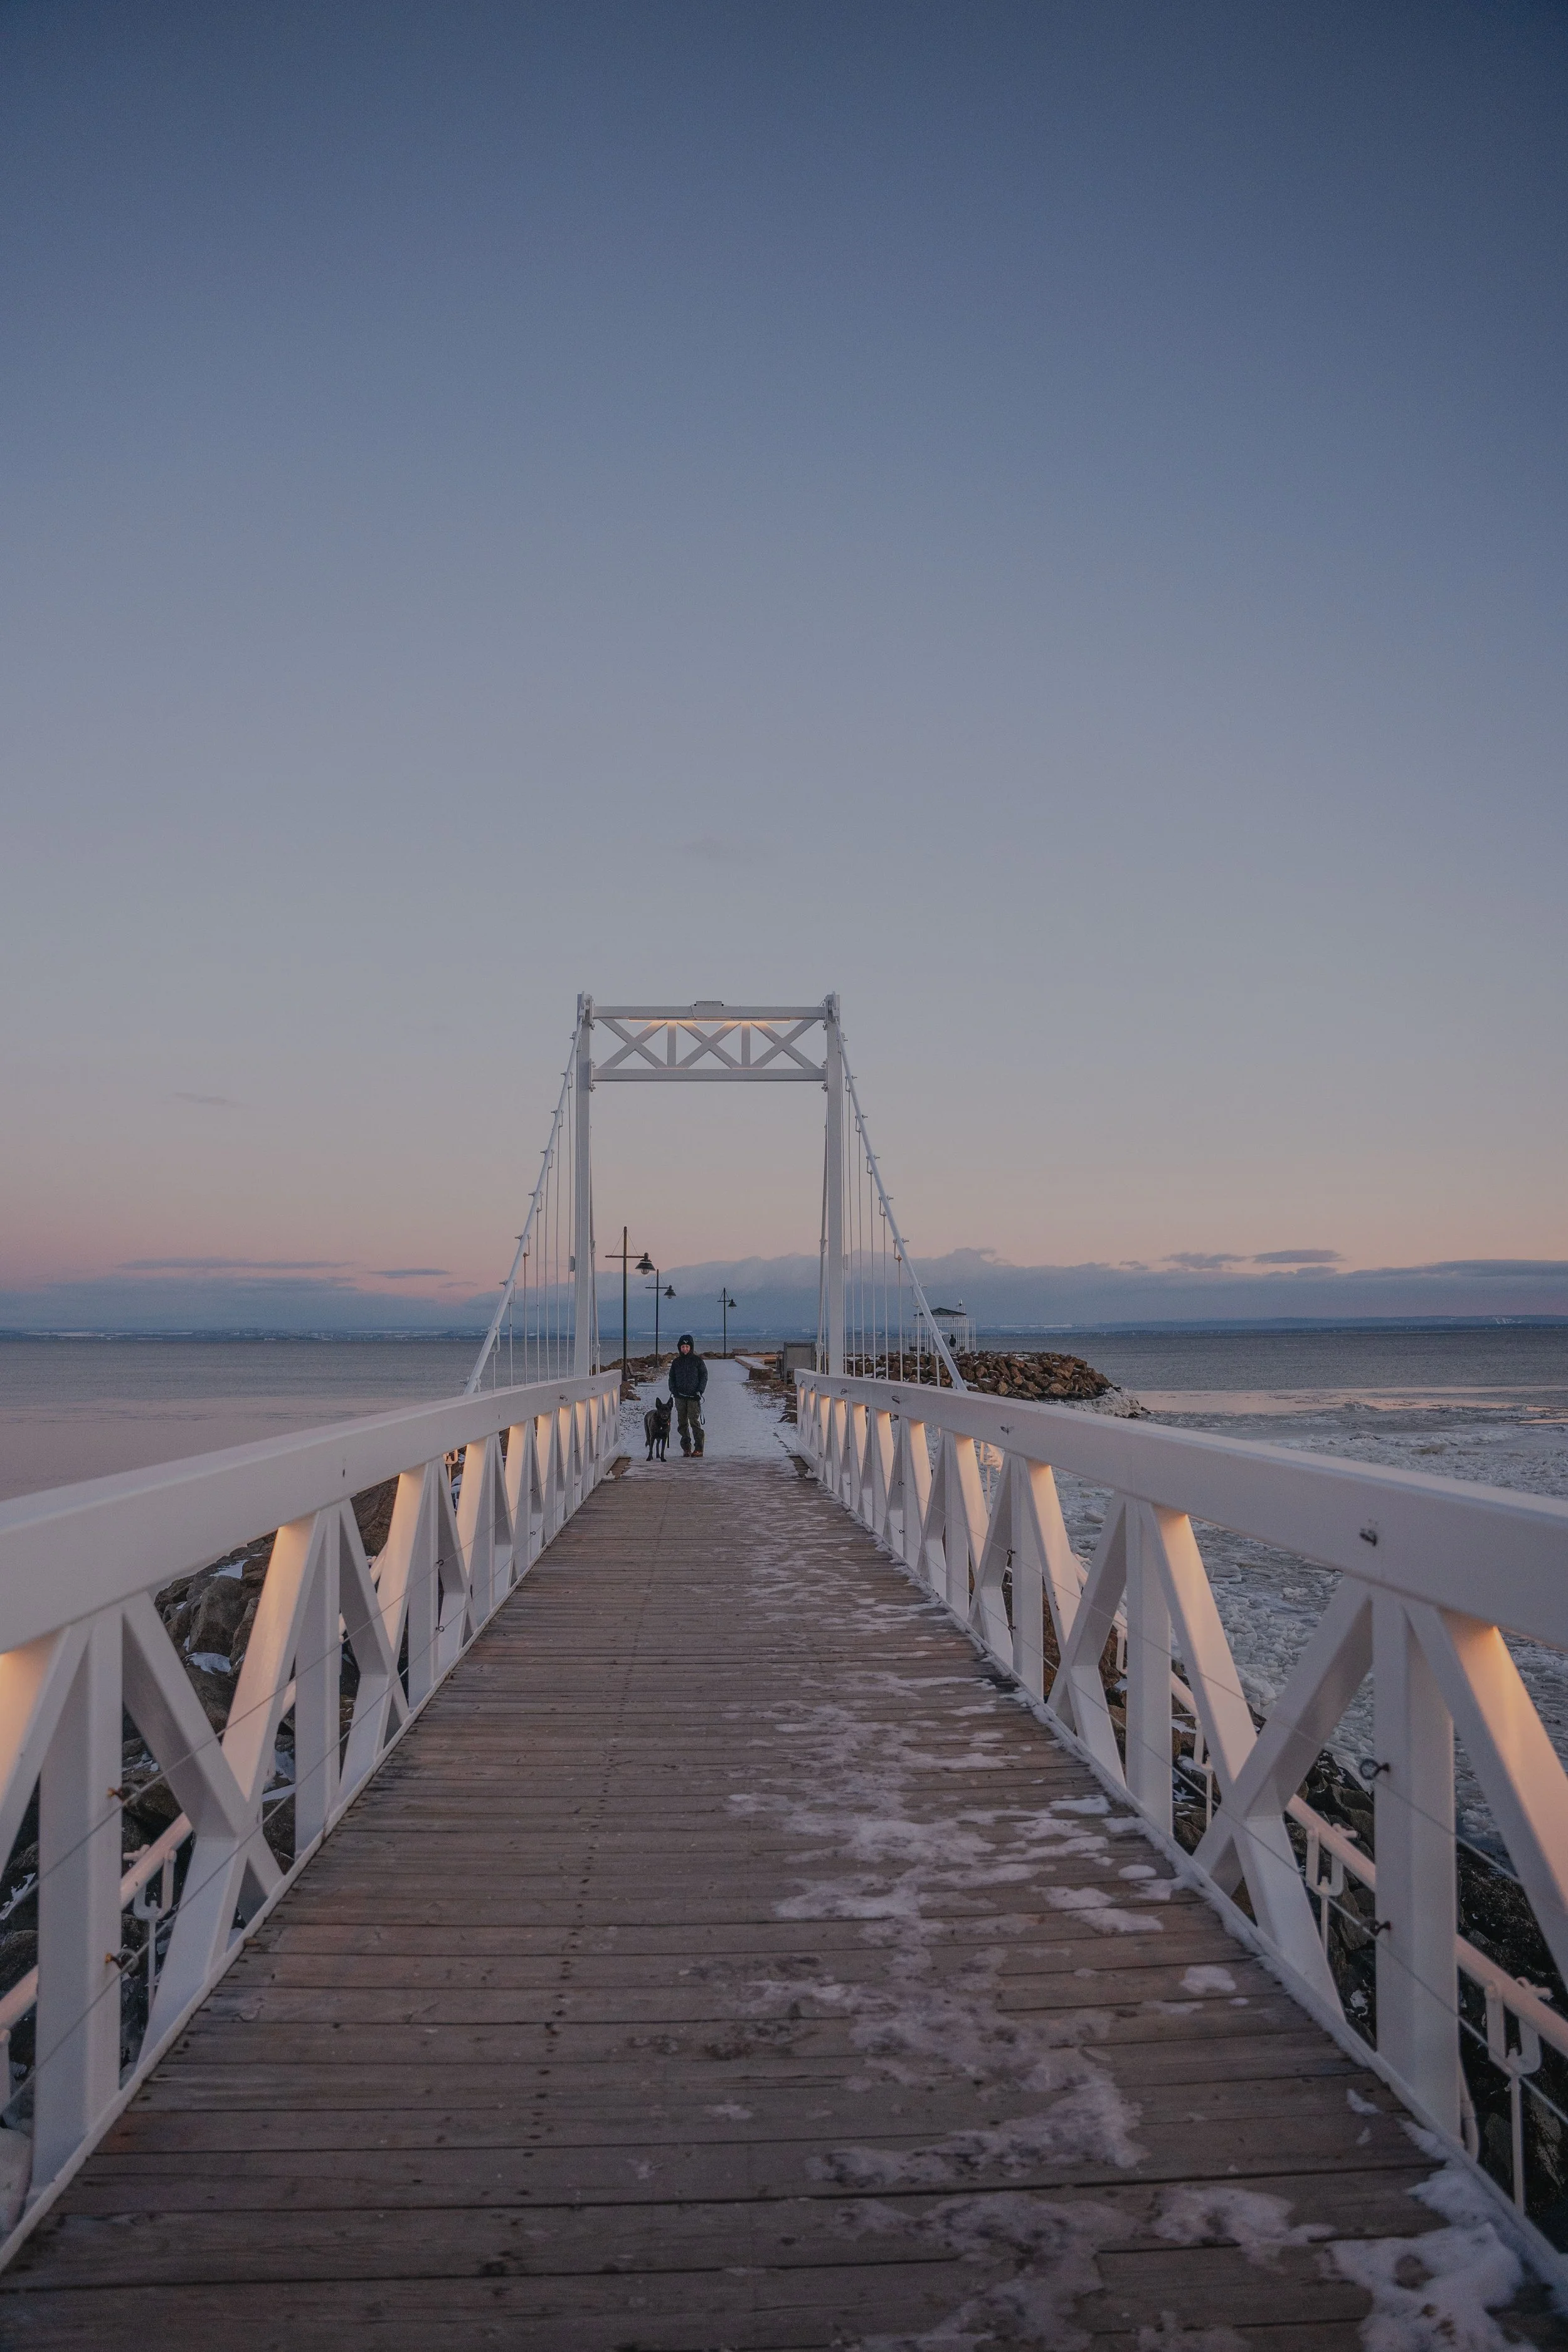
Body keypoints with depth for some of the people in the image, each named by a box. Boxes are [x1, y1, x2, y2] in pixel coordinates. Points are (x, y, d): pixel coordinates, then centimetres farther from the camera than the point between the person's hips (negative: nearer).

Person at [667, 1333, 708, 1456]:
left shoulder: (697, 1360, 3)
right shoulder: (676, 1362, 12)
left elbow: (704, 1376, 4)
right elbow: (672, 1378, 17)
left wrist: (699, 1391, -7)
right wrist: (673, 1390, 0)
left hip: (693, 1396, -4)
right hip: (680, 1397, 4)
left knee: (694, 1421, -12)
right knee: (682, 1423, 3)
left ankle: (699, 1448, -10)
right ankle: (686, 1447, 10)